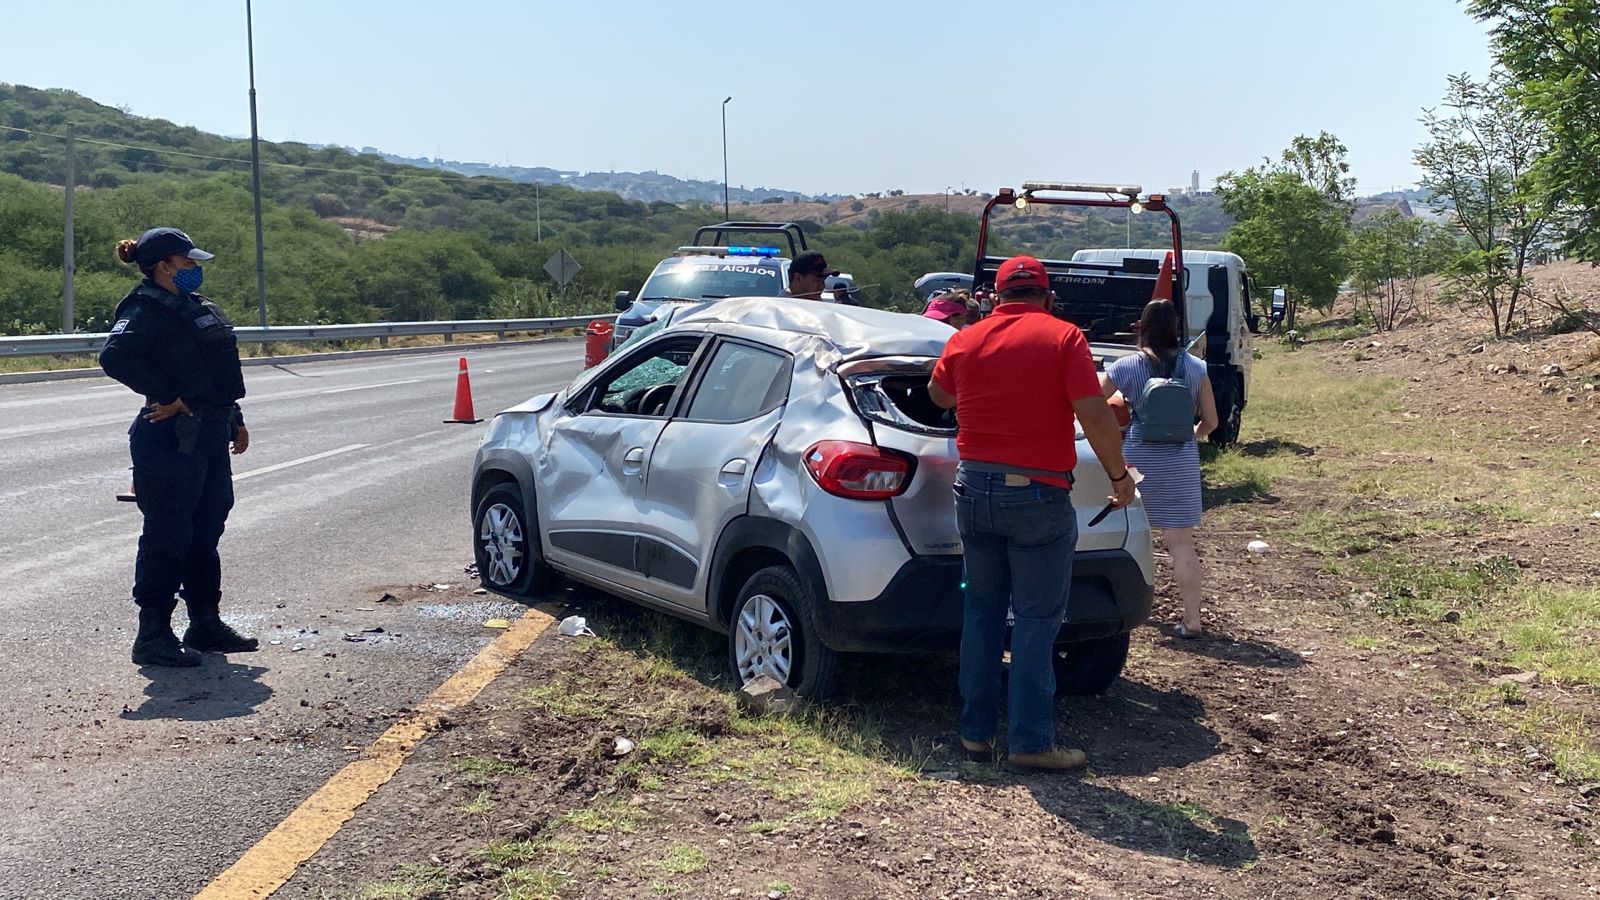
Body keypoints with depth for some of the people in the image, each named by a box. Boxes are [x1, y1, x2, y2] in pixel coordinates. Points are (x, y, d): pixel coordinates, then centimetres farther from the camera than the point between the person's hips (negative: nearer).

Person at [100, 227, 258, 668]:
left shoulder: (199, 308, 17)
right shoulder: (145, 311, -12)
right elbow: (115, 358, -28)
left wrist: (235, 420, 22)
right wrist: (170, 397, -23)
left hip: (210, 436, 9)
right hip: (172, 440, -9)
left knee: (206, 532, 15)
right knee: (168, 536, -4)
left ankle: (206, 624, 25)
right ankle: (153, 636, 5)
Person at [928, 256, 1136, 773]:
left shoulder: (964, 342, 6)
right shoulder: (1063, 338, -7)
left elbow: (938, 396, 24)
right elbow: (1094, 415, -14)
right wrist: (1118, 473, -1)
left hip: (974, 488, 5)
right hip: (1037, 494, -5)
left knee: (982, 612, 15)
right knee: (1036, 620, 1)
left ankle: (976, 731, 20)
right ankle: (1030, 743, 4)